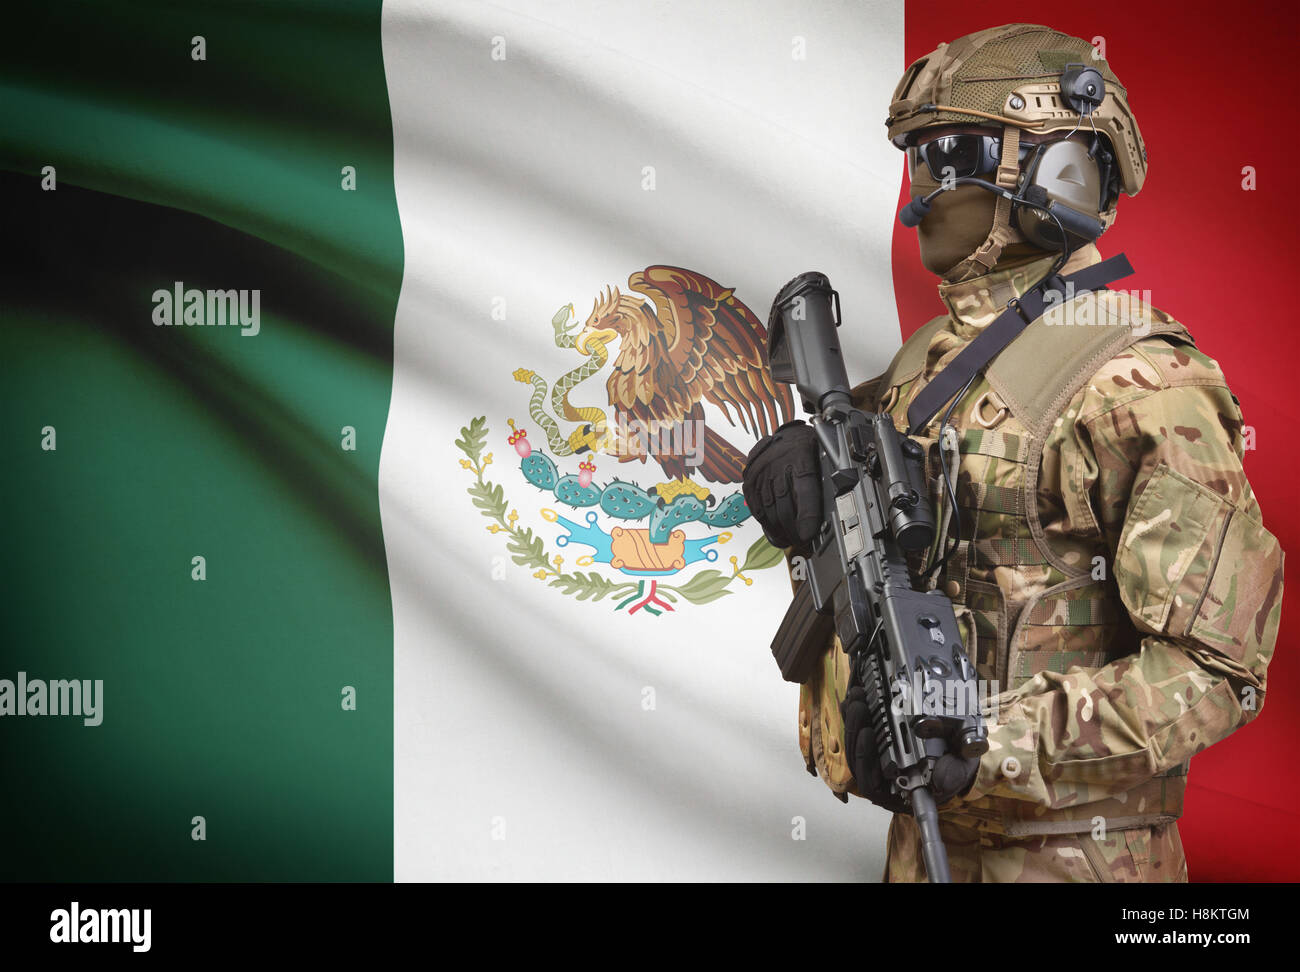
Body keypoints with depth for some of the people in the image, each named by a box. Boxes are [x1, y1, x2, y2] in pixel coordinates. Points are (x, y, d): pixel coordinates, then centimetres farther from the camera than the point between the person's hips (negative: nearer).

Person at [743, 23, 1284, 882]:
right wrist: (795, 454, -6)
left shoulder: (1138, 386, -18)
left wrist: (994, 740, -30)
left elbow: (1217, 669, -22)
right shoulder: (936, 355, 6)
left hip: (1066, 850, -7)